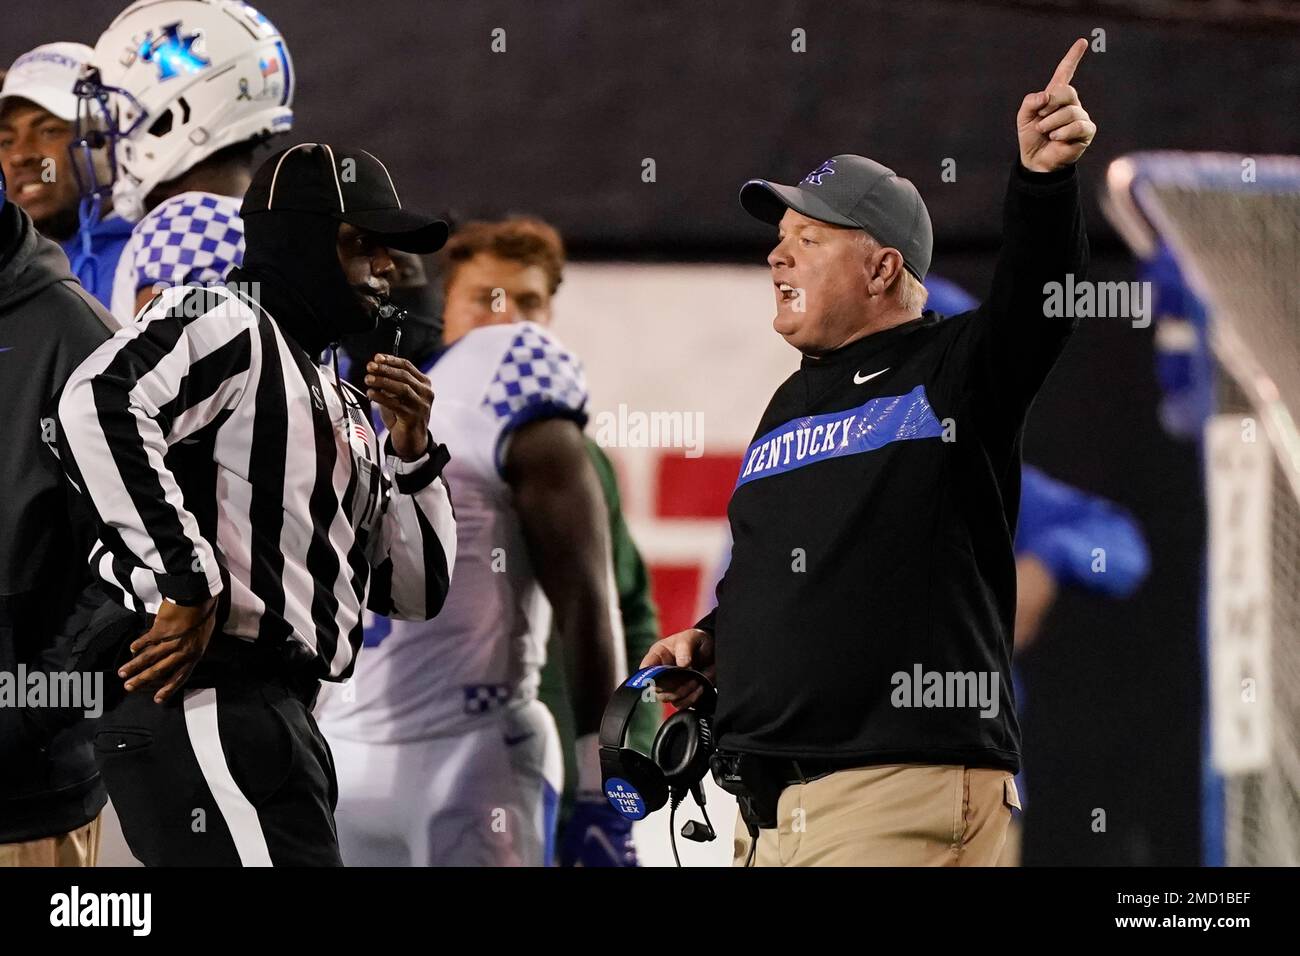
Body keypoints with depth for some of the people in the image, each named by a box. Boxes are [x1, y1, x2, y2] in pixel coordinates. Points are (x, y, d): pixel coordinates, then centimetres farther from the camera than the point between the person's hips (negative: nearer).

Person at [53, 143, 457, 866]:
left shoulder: (342, 411, 27)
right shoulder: (225, 320, -1)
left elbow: (414, 595, 26)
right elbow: (100, 405, -22)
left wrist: (412, 450, 11)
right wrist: (187, 583, -22)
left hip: (288, 723, 10)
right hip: (199, 708, -10)